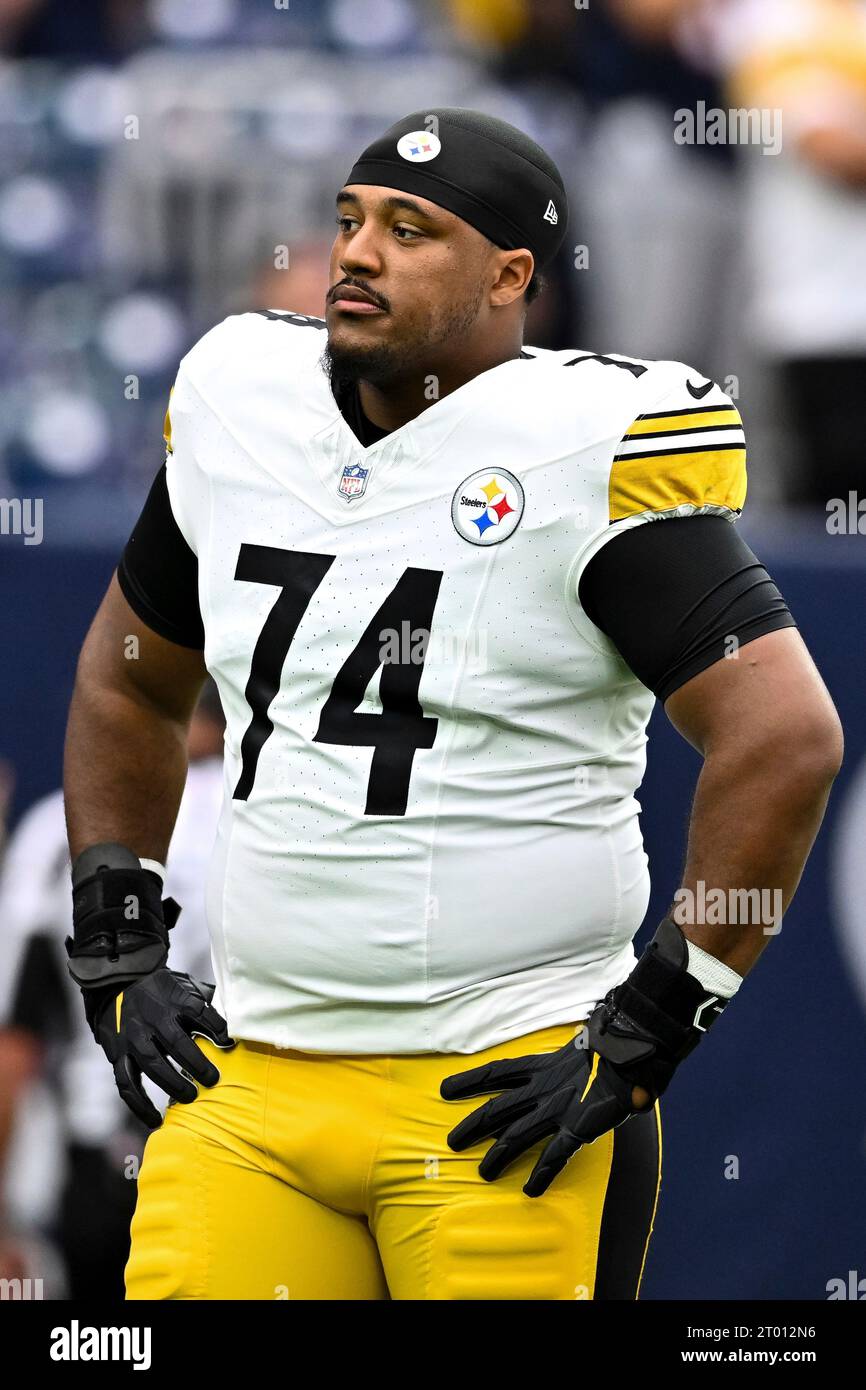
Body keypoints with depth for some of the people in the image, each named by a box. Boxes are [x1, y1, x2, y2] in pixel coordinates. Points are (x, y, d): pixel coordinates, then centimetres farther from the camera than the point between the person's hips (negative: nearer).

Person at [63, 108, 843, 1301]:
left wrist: (651, 1029, -15)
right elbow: (129, 685, 25)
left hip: (503, 1093, -5)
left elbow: (786, 737, -16)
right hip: (255, 1074, 5)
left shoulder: (584, 450, -11)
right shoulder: (240, 408, 8)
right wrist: (115, 942, 15)